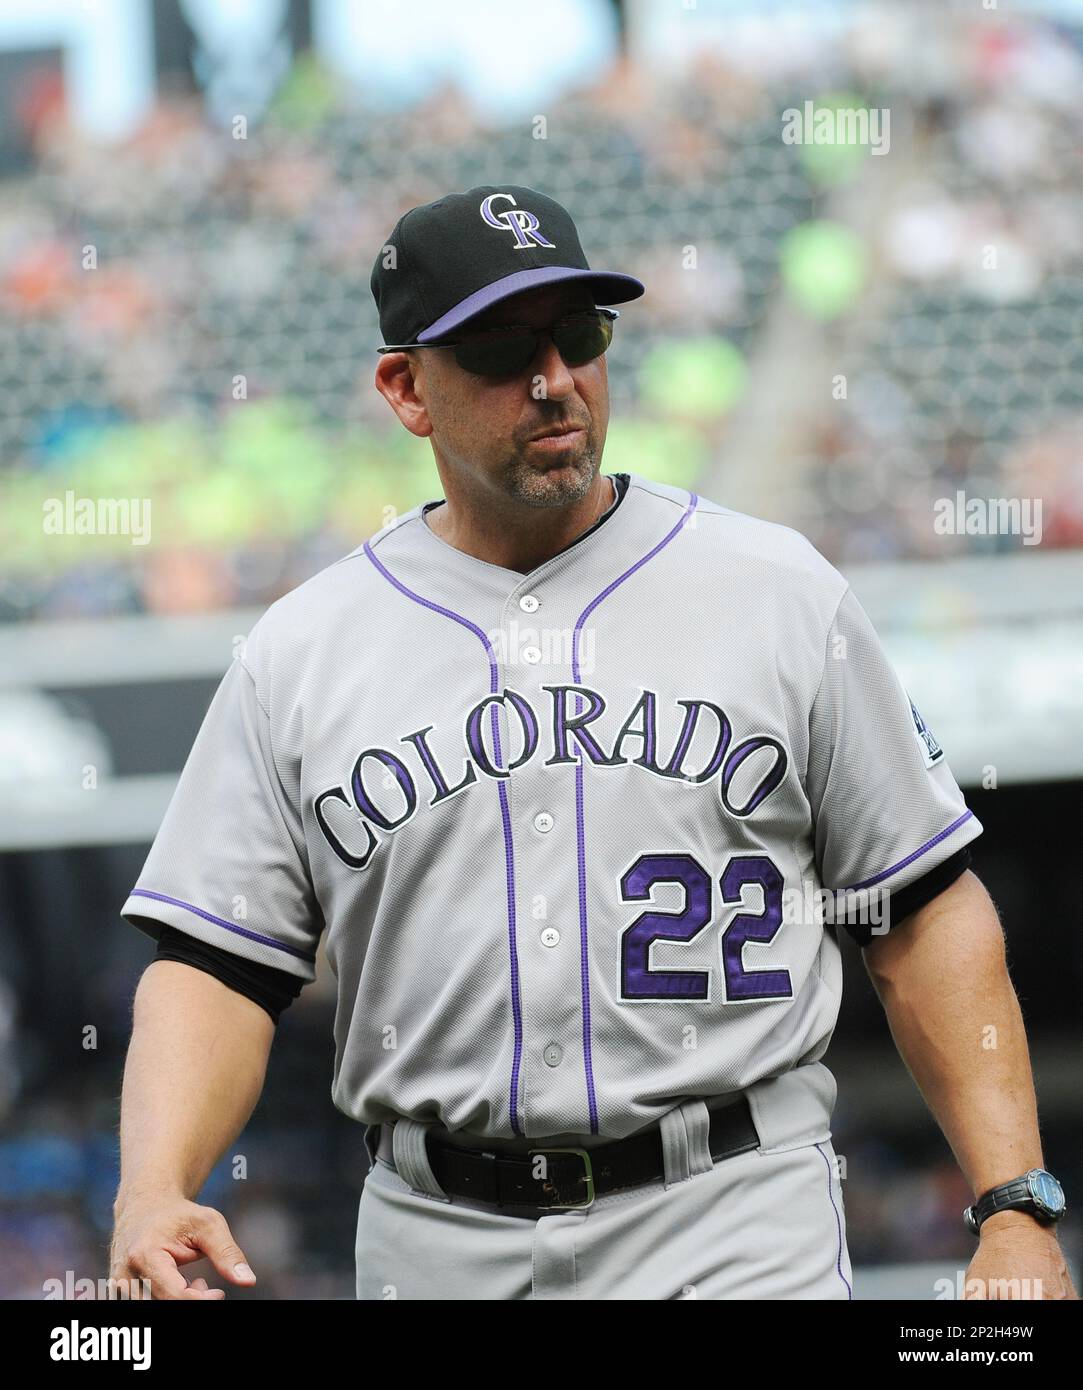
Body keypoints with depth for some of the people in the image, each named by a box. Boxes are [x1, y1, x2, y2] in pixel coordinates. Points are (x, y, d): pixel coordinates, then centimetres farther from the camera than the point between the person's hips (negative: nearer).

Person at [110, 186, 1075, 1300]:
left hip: (738, 1238, -2)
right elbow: (219, 967, 4)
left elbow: (925, 915, 6)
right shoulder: (299, 654, 8)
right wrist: (153, 1195, -15)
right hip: (437, 1249, 2)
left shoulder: (779, 594, 6)